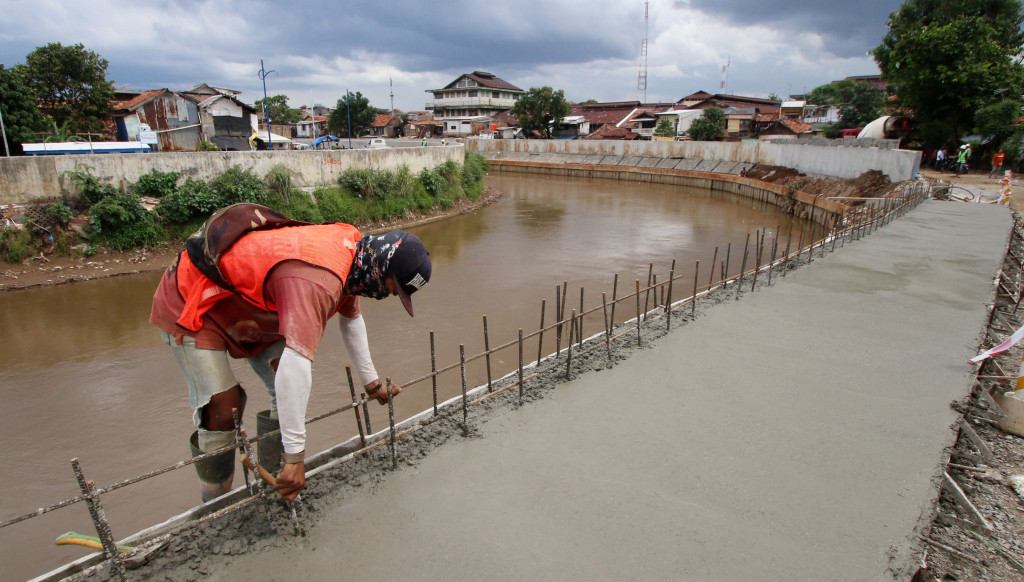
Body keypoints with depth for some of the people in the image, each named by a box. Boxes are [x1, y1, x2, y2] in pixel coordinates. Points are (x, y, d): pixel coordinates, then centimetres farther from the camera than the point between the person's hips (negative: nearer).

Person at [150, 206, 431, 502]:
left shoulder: (351, 247, -8)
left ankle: (275, 487, 14)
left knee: (290, 390, 0)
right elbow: (296, 363, -47)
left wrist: (371, 383, 14)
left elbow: (351, 319, 8)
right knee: (222, 407, -13)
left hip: (240, 299, 9)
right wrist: (295, 455, -43)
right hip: (188, 302, -9)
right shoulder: (317, 281, -40)